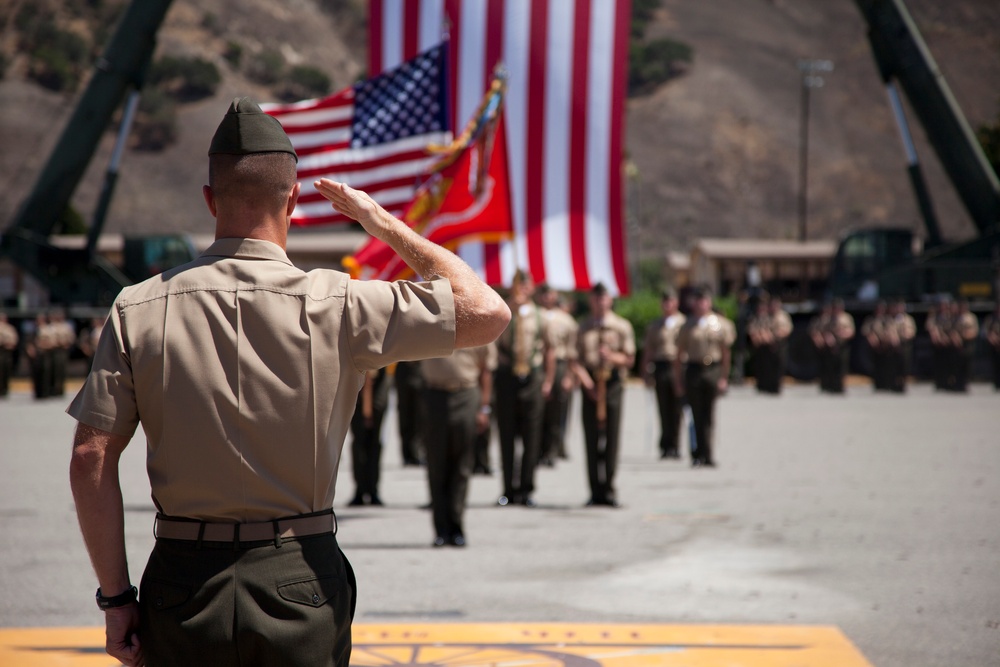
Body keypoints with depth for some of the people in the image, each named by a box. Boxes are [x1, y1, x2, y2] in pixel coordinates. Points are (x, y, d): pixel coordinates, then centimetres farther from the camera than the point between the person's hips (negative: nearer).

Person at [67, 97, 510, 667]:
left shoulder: (138, 310, -3)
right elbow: (487, 313, -3)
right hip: (301, 581, -1)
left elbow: (91, 458, -4)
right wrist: (388, 225, 7)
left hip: (182, 583, 2)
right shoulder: (336, 306, -9)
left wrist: (116, 597, 3)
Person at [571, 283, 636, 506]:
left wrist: (612, 356, -13)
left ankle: (609, 490, 2)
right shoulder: (583, 327, 10)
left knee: (611, 438, -4)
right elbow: (574, 360, 6)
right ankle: (596, 491, 3)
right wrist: (585, 380, -9)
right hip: (590, 386, 1)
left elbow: (629, 359, 7)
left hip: (612, 384, -1)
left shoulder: (622, 326, 8)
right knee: (592, 439, -1)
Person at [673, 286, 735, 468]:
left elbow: (726, 353, 6)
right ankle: (700, 454, 9)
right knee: (697, 414, 2)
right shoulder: (688, 325, 7)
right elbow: (680, 355, 9)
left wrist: (724, 377, 0)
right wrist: (678, 379, 4)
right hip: (693, 370, 1)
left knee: (708, 415, -2)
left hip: (713, 371, -1)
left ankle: (706, 455, 1)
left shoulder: (720, 324, 4)